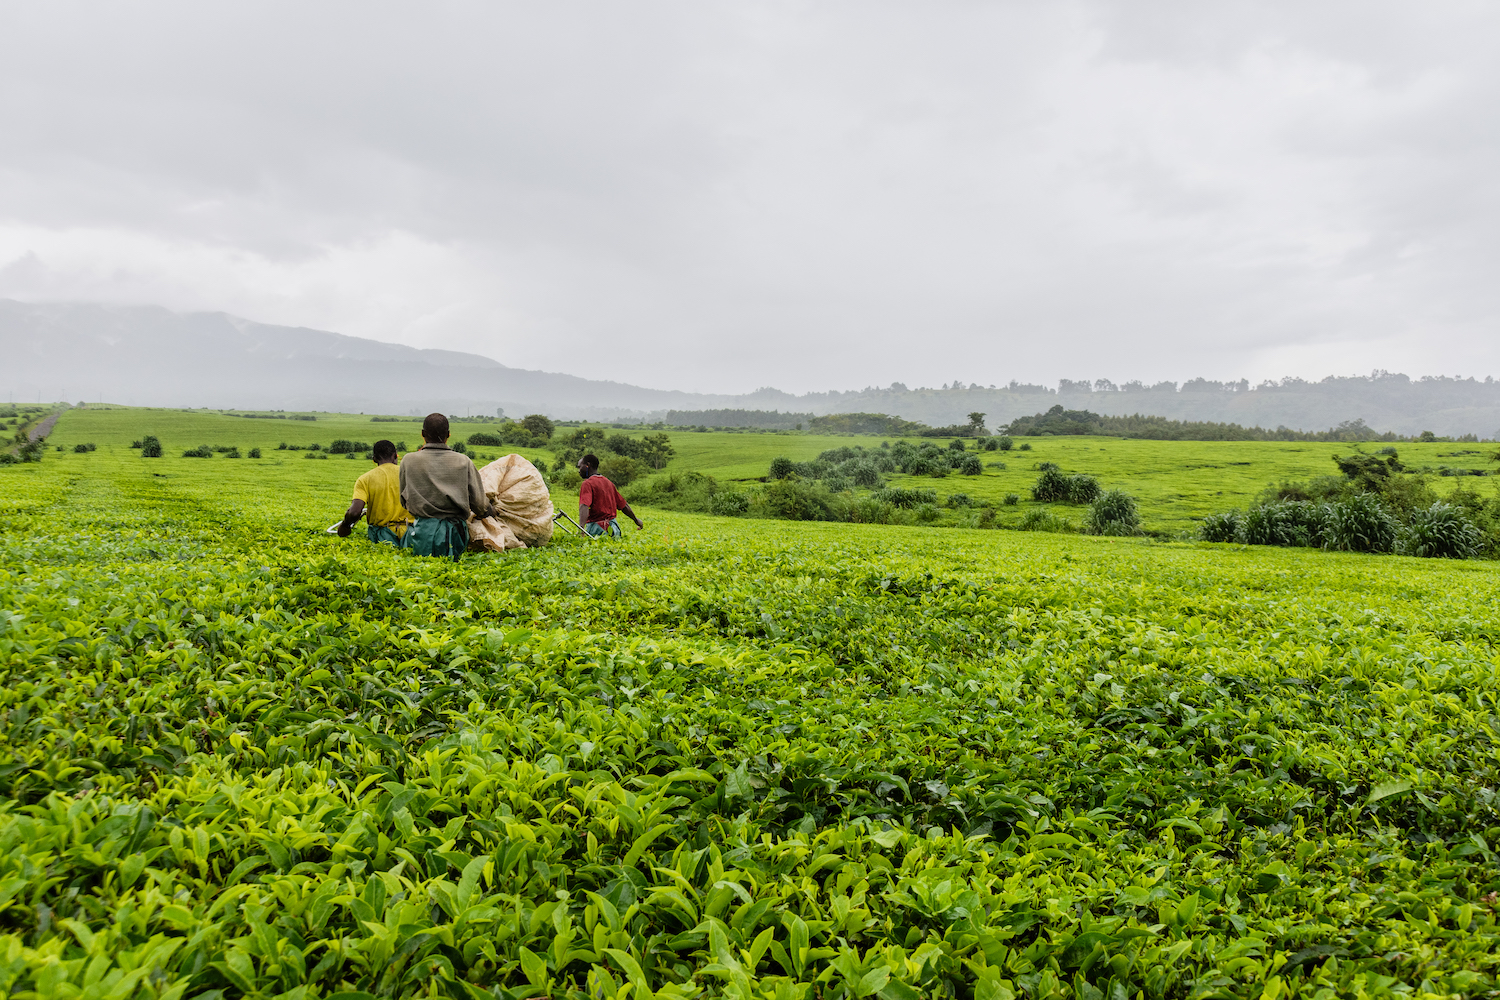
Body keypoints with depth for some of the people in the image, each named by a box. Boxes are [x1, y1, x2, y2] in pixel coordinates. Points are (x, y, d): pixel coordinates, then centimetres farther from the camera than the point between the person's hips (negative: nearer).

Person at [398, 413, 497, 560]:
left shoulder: (409, 461, 3)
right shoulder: (463, 461, 1)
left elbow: (404, 501, 13)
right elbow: (479, 504, 3)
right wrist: (491, 512, 24)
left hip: (423, 533, 0)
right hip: (455, 534, 1)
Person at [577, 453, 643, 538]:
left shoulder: (587, 484, -7)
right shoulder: (609, 483, 16)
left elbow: (584, 506, -24)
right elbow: (623, 505, 22)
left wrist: (581, 528, -37)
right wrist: (636, 519, 37)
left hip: (596, 528, -7)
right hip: (612, 527, 7)